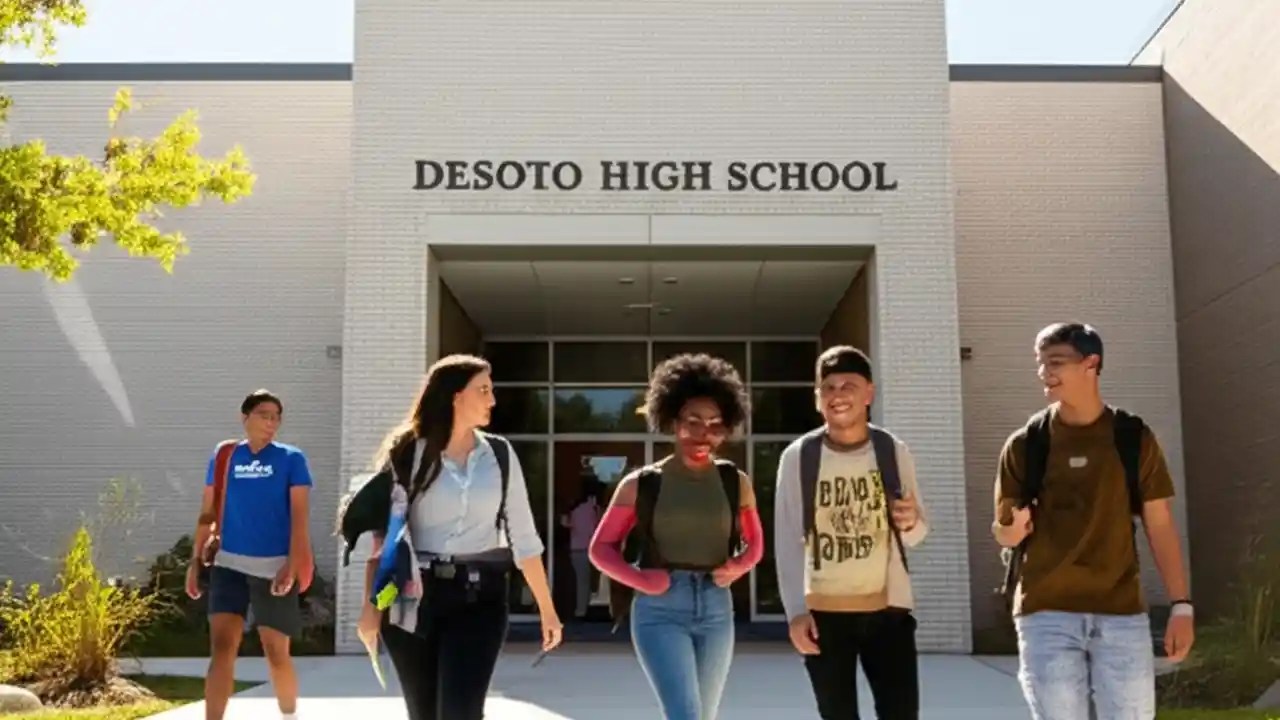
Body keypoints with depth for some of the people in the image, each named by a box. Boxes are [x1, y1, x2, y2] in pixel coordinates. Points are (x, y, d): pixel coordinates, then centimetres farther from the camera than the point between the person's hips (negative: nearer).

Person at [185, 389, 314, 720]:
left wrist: (291, 566, -17)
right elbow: (208, 513, 11)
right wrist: (196, 560, 6)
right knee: (221, 649, -7)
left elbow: (300, 516, -8)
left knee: (276, 653, 7)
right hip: (229, 564, 2)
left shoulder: (291, 459, -3)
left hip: (274, 566, -2)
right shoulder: (223, 457, 6)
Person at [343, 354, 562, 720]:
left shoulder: (499, 454, 6)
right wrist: (371, 606, -7)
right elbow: (382, 535, -1)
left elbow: (523, 536, 8)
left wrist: (546, 608, 7)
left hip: (479, 597, 1)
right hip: (415, 598, 0)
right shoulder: (408, 454, -1)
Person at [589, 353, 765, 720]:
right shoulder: (641, 484, -1)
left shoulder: (735, 483, 5)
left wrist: (737, 568, -4)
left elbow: (755, 543, 18)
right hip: (659, 610, -3)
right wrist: (638, 579, -12)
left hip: (716, 609, 4)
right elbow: (601, 548, 5)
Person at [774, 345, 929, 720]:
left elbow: (917, 534, 7)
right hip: (825, 613, -1)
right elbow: (787, 540, -3)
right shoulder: (797, 457, -6)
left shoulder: (894, 452, -1)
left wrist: (909, 524, -16)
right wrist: (796, 611, -10)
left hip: (888, 608, 1)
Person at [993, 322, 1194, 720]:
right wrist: (1011, 530, -18)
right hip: (1046, 613, 0)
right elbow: (1004, 532, 7)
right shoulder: (1025, 444, 2)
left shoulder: (1133, 437, 4)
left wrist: (1181, 604, -1)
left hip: (1121, 612, 1)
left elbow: (1159, 524, 6)